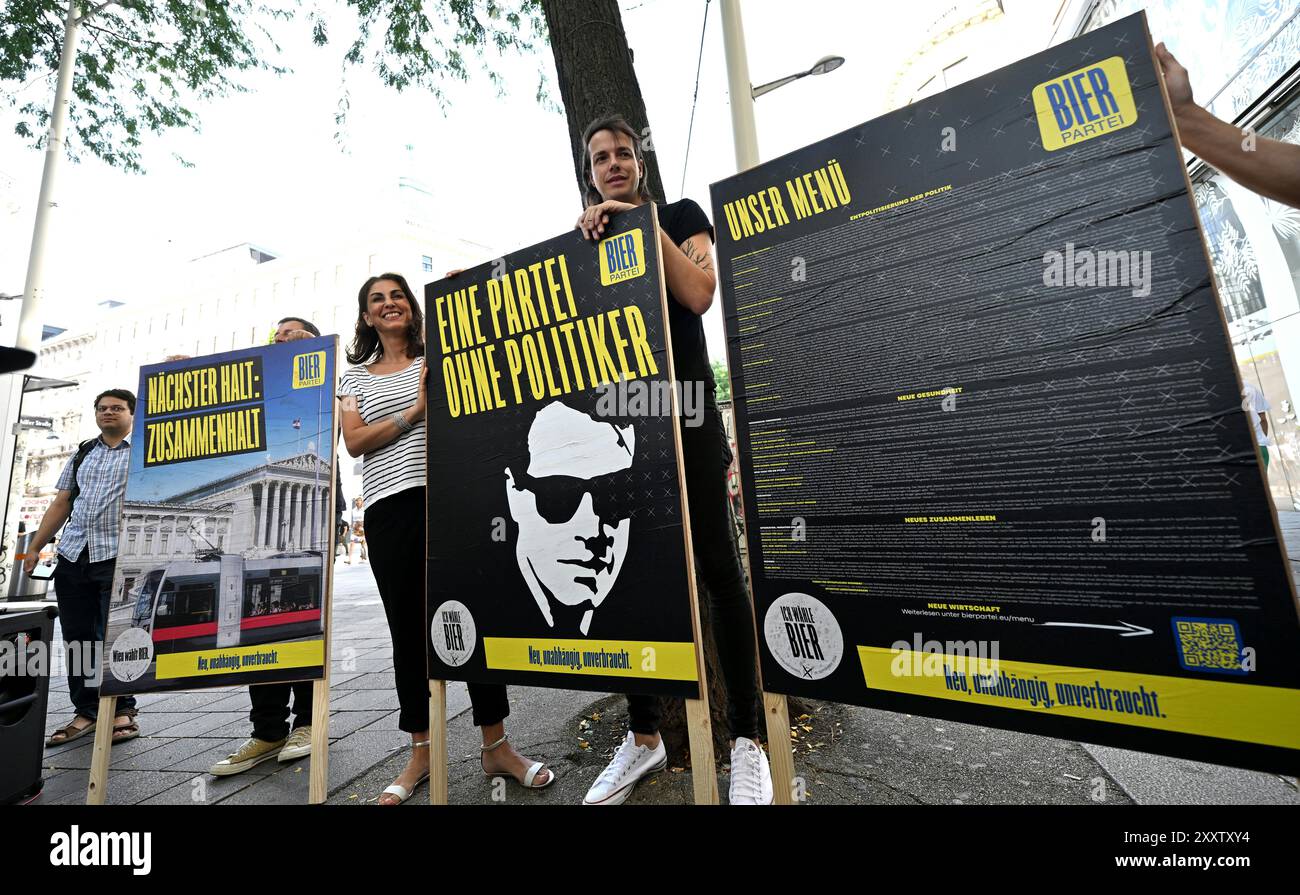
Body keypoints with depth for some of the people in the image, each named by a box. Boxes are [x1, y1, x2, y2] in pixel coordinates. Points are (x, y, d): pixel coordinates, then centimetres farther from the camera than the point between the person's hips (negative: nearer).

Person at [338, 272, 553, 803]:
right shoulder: (355, 377, 19)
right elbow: (355, 443, 5)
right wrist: (415, 410, -7)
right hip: (389, 507, 2)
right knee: (407, 629, 8)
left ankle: (496, 746, 14)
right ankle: (421, 752, 25)